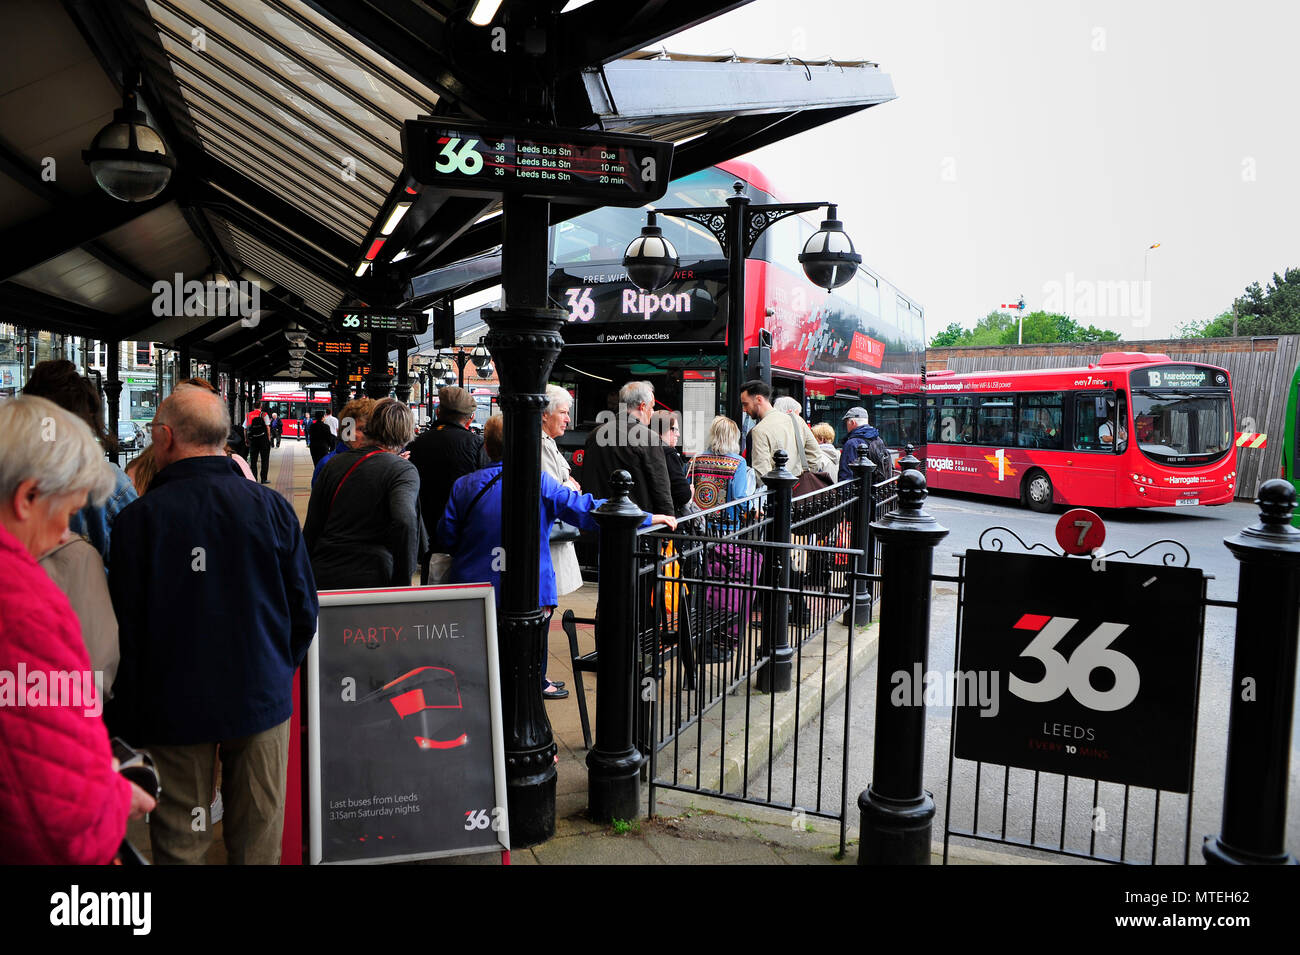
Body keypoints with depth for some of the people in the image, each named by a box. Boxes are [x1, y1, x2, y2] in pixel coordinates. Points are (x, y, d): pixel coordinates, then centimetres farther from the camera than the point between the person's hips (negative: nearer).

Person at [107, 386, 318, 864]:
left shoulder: (139, 517, -13)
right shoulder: (272, 507, -7)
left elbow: (123, 627, -8)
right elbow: (304, 608, -1)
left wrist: (126, 722, 4)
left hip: (174, 706, -1)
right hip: (262, 698, 2)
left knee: (178, 841, 14)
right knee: (258, 835, 15)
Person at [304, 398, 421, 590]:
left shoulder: (335, 463, 8)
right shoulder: (403, 470, -8)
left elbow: (311, 525, 11)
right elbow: (405, 522, -25)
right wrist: (403, 583, -16)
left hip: (322, 578, 5)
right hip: (370, 580, -5)